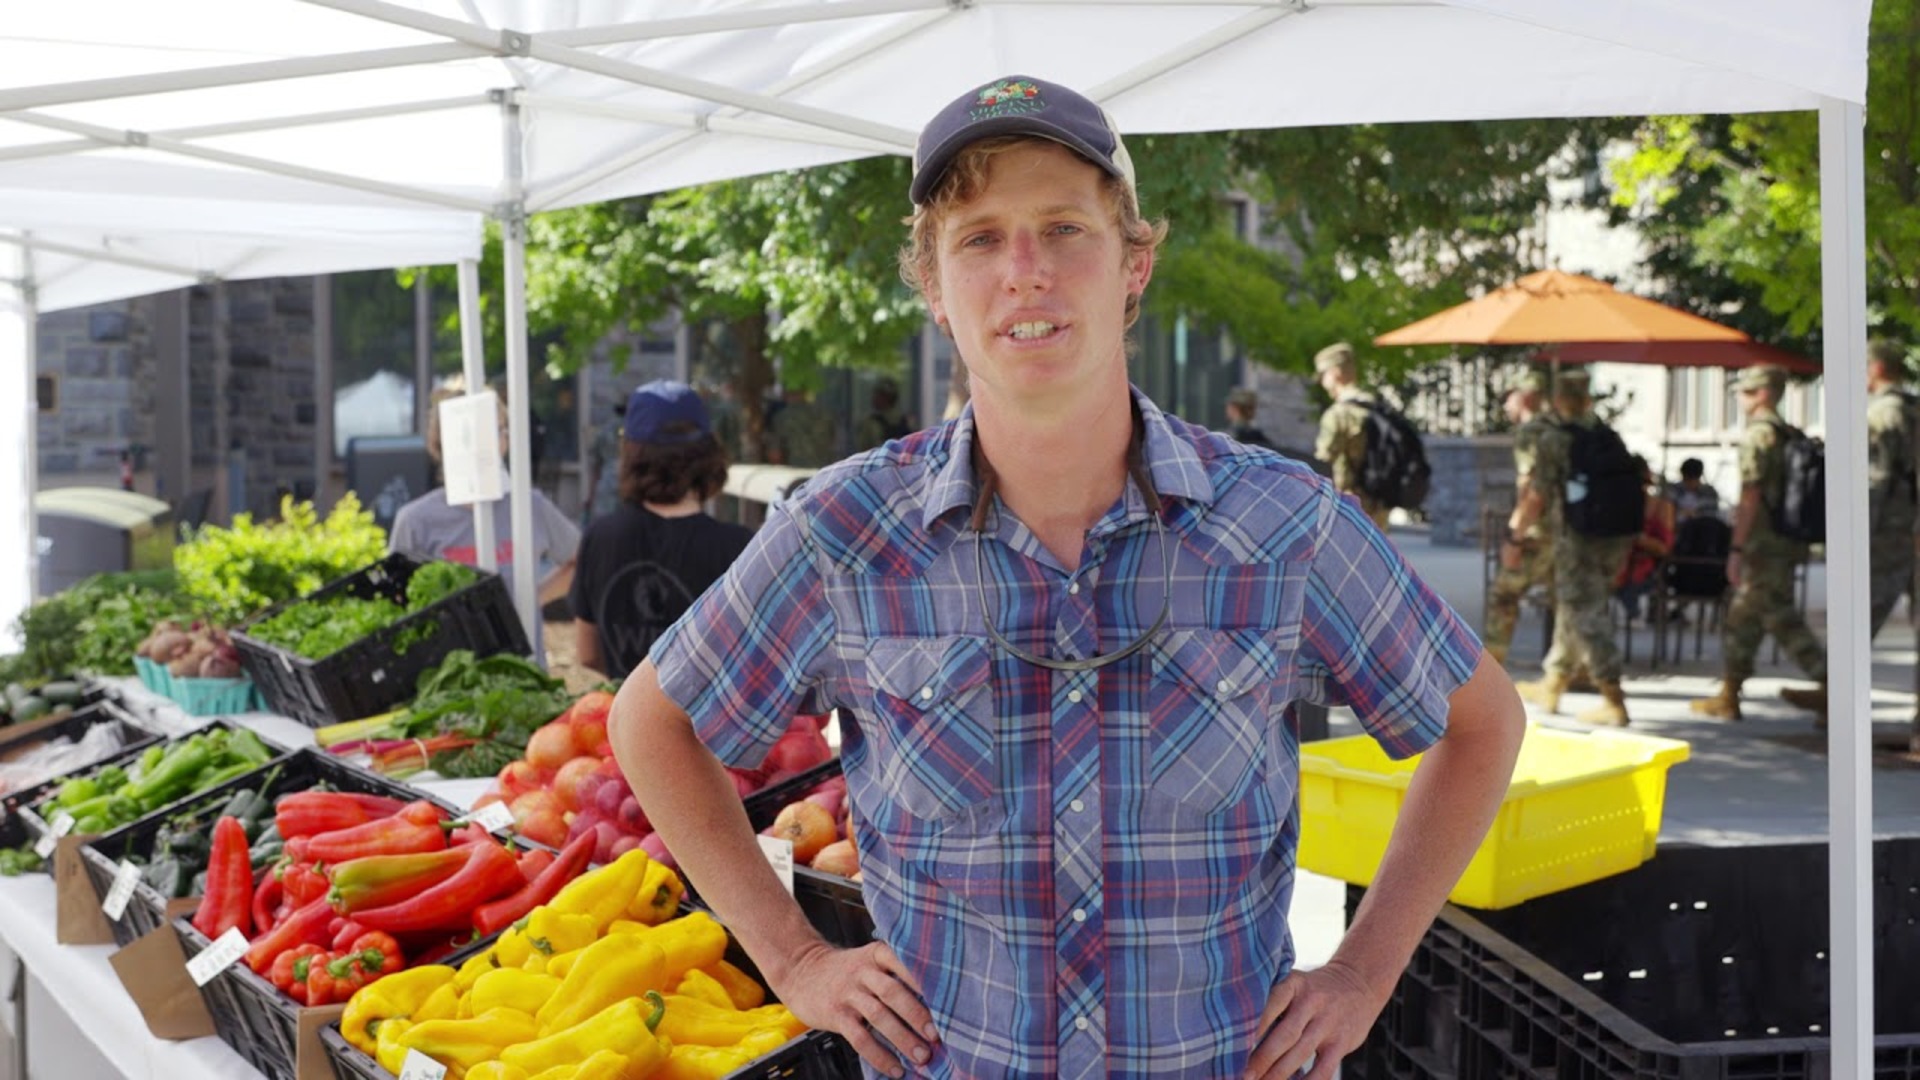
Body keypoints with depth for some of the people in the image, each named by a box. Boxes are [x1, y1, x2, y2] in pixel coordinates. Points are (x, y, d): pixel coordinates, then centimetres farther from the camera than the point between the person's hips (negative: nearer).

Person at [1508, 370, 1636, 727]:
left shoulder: (1556, 440, -8)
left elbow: (1538, 497, -9)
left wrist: (1515, 530, 5)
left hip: (1579, 540, -7)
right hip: (1616, 539, 7)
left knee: (1587, 620, -4)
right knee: (1571, 614, 19)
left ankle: (1614, 701, -9)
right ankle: (1551, 686, 32)